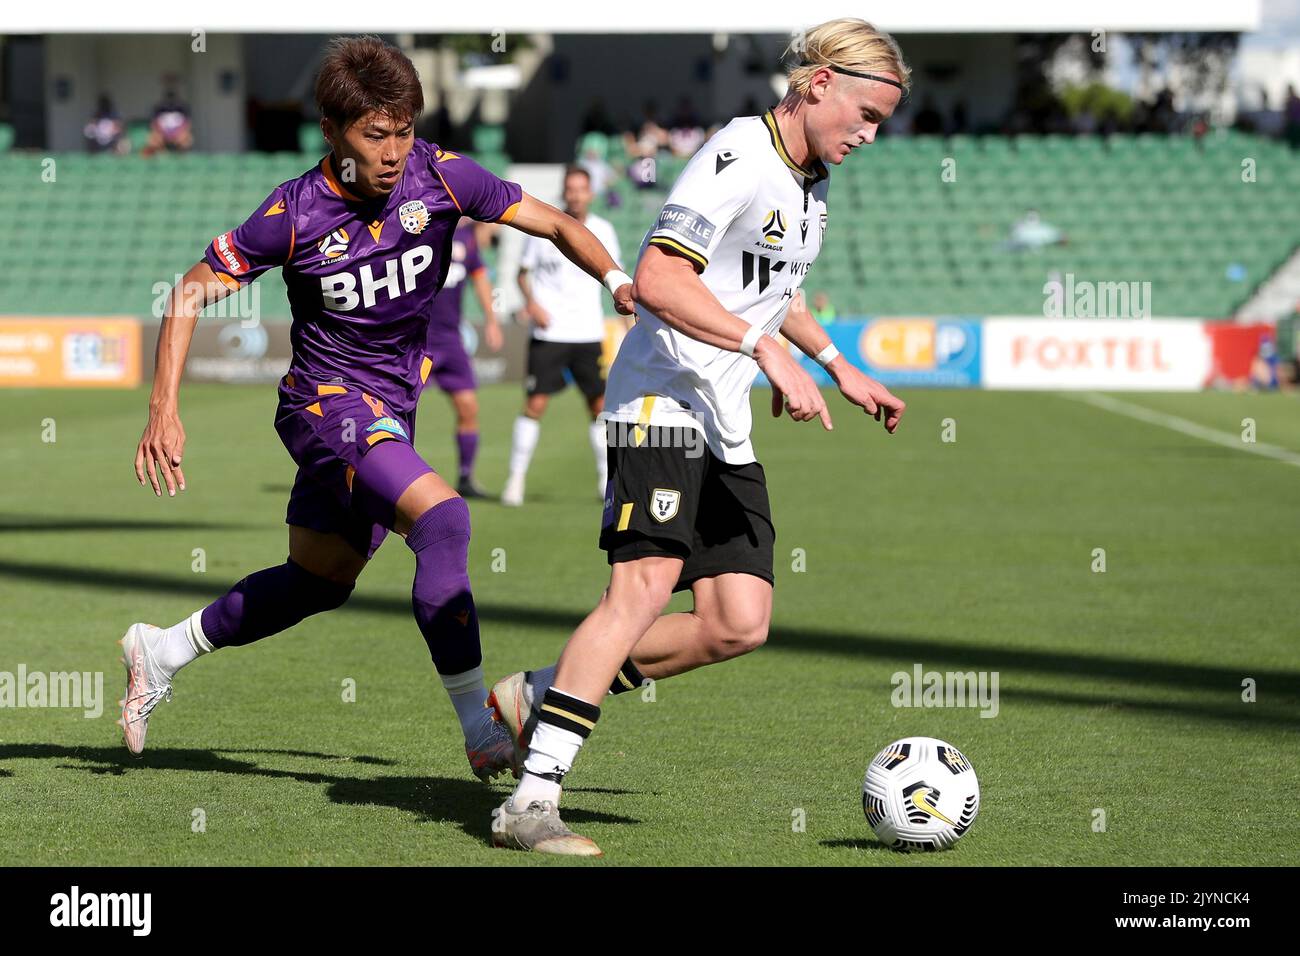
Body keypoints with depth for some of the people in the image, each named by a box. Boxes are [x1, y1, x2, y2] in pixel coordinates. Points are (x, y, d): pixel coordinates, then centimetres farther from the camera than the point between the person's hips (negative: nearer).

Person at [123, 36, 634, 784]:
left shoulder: (439, 176, -10)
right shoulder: (294, 214, -17)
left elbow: (555, 224, -5)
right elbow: (194, 292, -7)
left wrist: (617, 280, -25)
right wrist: (165, 411, -15)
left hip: (393, 408, 6)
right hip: (327, 400, -6)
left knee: (320, 582, 20)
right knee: (443, 519, -28)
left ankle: (161, 653, 40)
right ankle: (481, 733, -28)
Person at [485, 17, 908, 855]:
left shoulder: (813, 177, 15)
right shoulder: (739, 158, -14)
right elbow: (657, 281, -24)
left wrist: (840, 368, 30)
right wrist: (767, 349, -29)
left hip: (728, 430, 9)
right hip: (663, 401, -9)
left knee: (739, 624, -2)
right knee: (646, 586, -22)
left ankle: (541, 696, 11)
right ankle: (532, 800, -23)